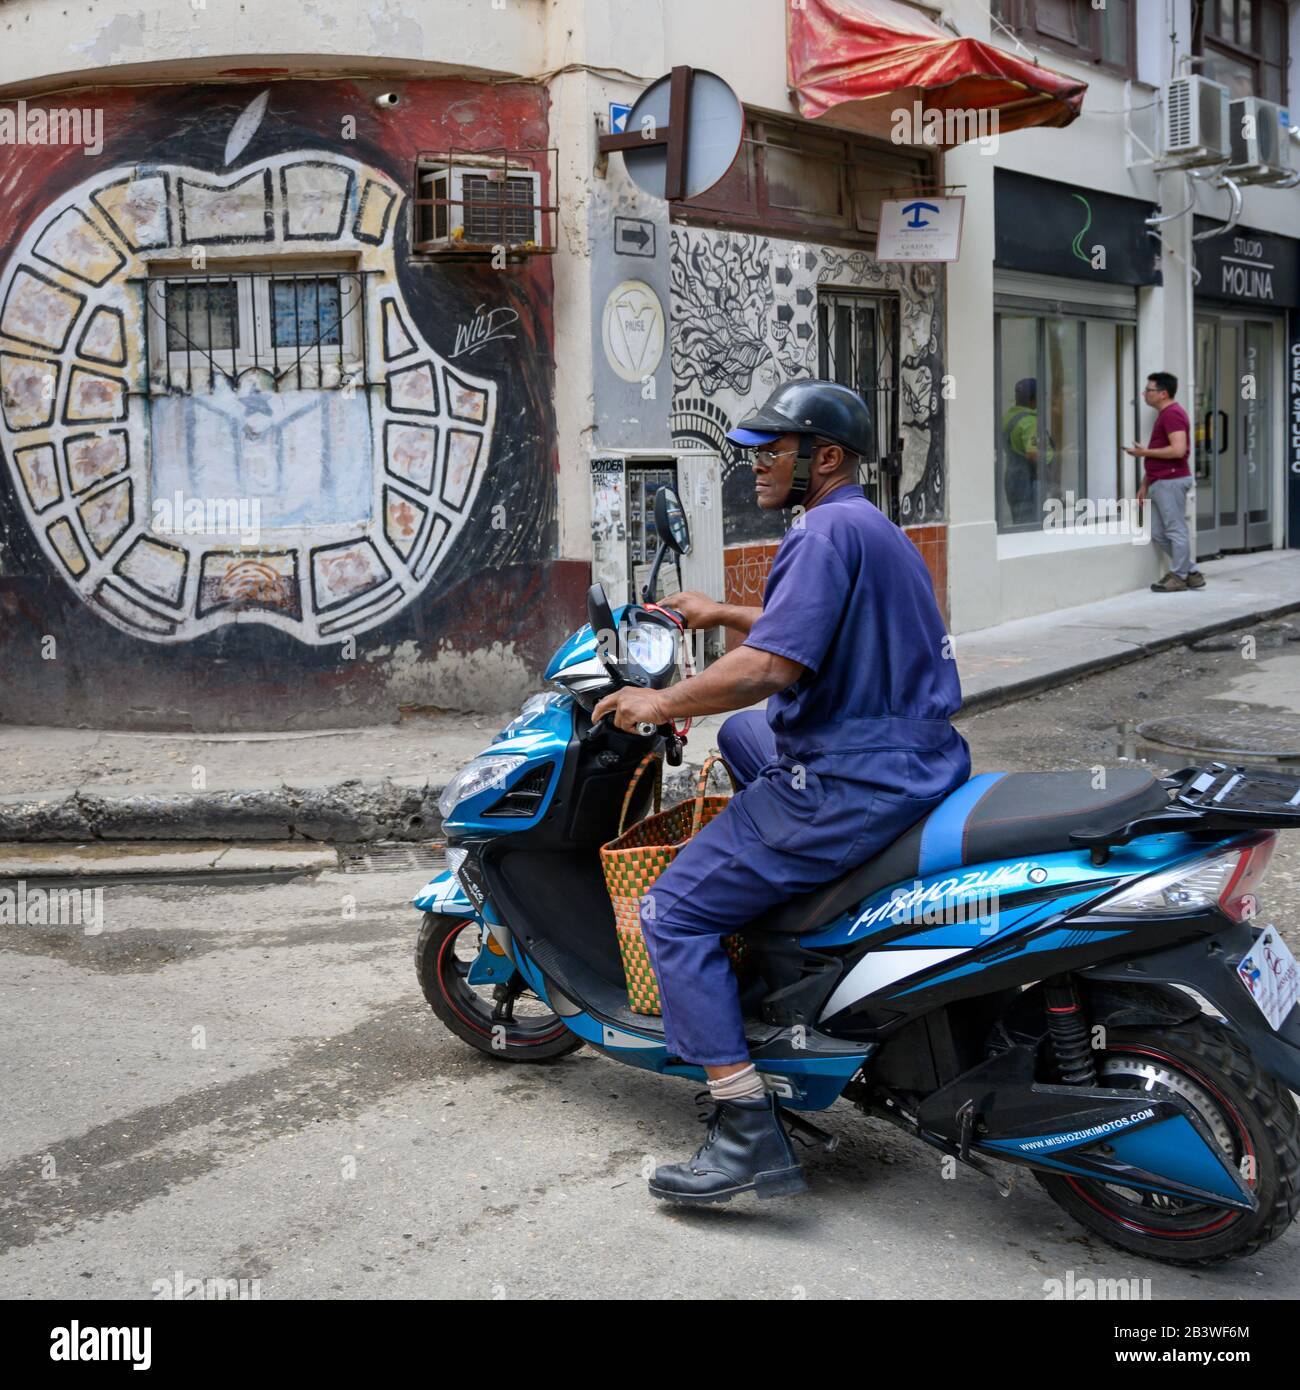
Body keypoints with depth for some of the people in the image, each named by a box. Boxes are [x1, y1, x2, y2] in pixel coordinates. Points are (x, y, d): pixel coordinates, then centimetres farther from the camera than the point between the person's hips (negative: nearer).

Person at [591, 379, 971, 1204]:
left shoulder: (830, 531, -16)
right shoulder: (877, 529, 17)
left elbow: (770, 668, -25)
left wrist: (661, 703, -12)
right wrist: (723, 615, 30)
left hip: (853, 786, -11)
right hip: (918, 758, 11)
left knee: (674, 914, -5)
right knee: (743, 733, 36)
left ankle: (751, 1136, -11)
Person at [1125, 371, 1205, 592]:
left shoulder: (1172, 414, -13)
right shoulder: (1164, 414, 19)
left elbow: (1178, 450, -25)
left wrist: (1144, 452, -16)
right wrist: (1145, 484, 21)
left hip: (1171, 481, -11)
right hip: (1160, 482, 11)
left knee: (1175, 531, -1)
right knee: (1158, 533, 12)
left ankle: (1179, 576, 7)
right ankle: (1191, 572, 18)